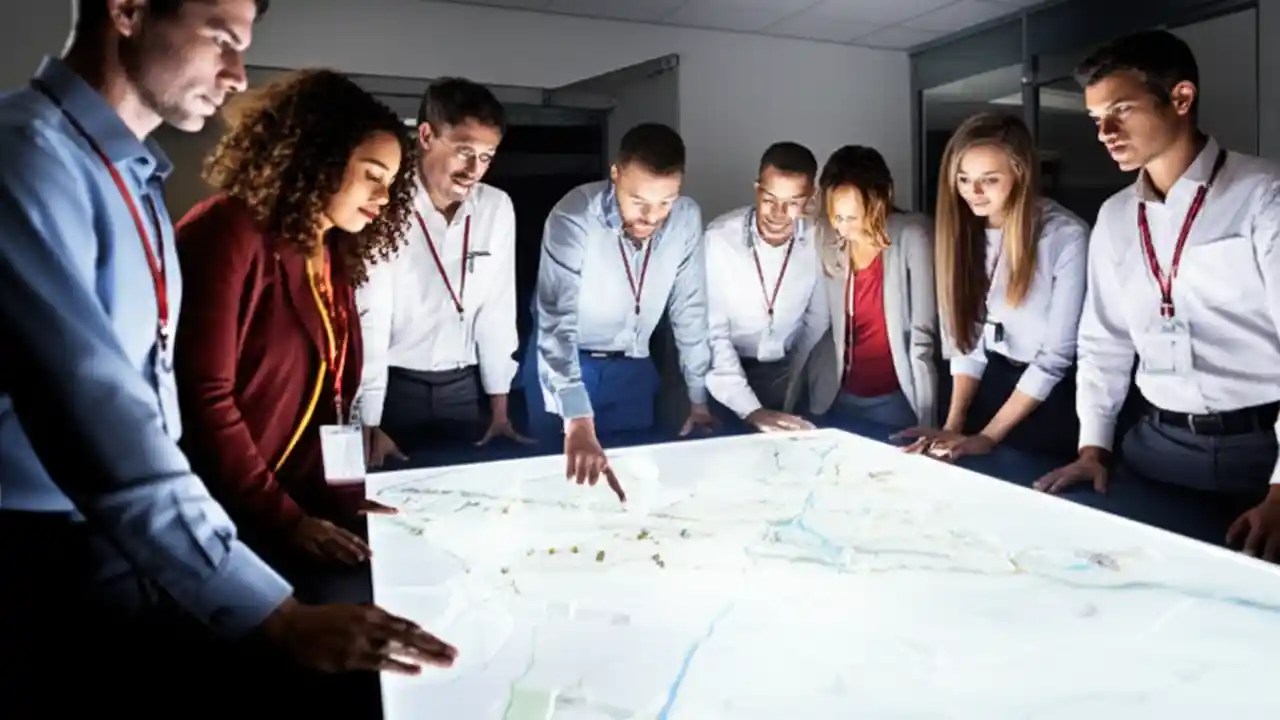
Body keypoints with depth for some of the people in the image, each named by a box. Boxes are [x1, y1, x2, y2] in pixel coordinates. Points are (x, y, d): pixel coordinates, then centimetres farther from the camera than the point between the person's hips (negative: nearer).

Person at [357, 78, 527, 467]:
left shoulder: (498, 209, -3)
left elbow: (498, 309, 1)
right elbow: (367, 319, -16)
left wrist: (499, 409, 3)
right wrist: (370, 427, -16)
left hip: (462, 387, 4)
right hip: (394, 385, -3)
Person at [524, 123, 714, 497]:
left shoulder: (687, 218, -14)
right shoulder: (574, 218, -27)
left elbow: (689, 309, -4)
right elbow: (555, 321, -34)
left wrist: (699, 398, -2)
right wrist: (578, 422, -45)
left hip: (632, 366, 3)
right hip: (564, 364, -3)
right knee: (561, 473, 6)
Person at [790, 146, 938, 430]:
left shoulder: (911, 236, -16)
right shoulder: (827, 238, -5)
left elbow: (923, 331, -15)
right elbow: (815, 320, -1)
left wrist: (922, 409, -15)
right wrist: (788, 387, -3)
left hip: (895, 398, -3)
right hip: (838, 395, 3)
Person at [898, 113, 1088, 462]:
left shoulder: (1067, 236, -19)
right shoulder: (964, 229, -4)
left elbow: (1056, 355, -18)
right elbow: (967, 338, -3)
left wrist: (988, 435, -17)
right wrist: (953, 425, -12)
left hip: (1054, 396, -4)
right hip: (991, 384, 4)